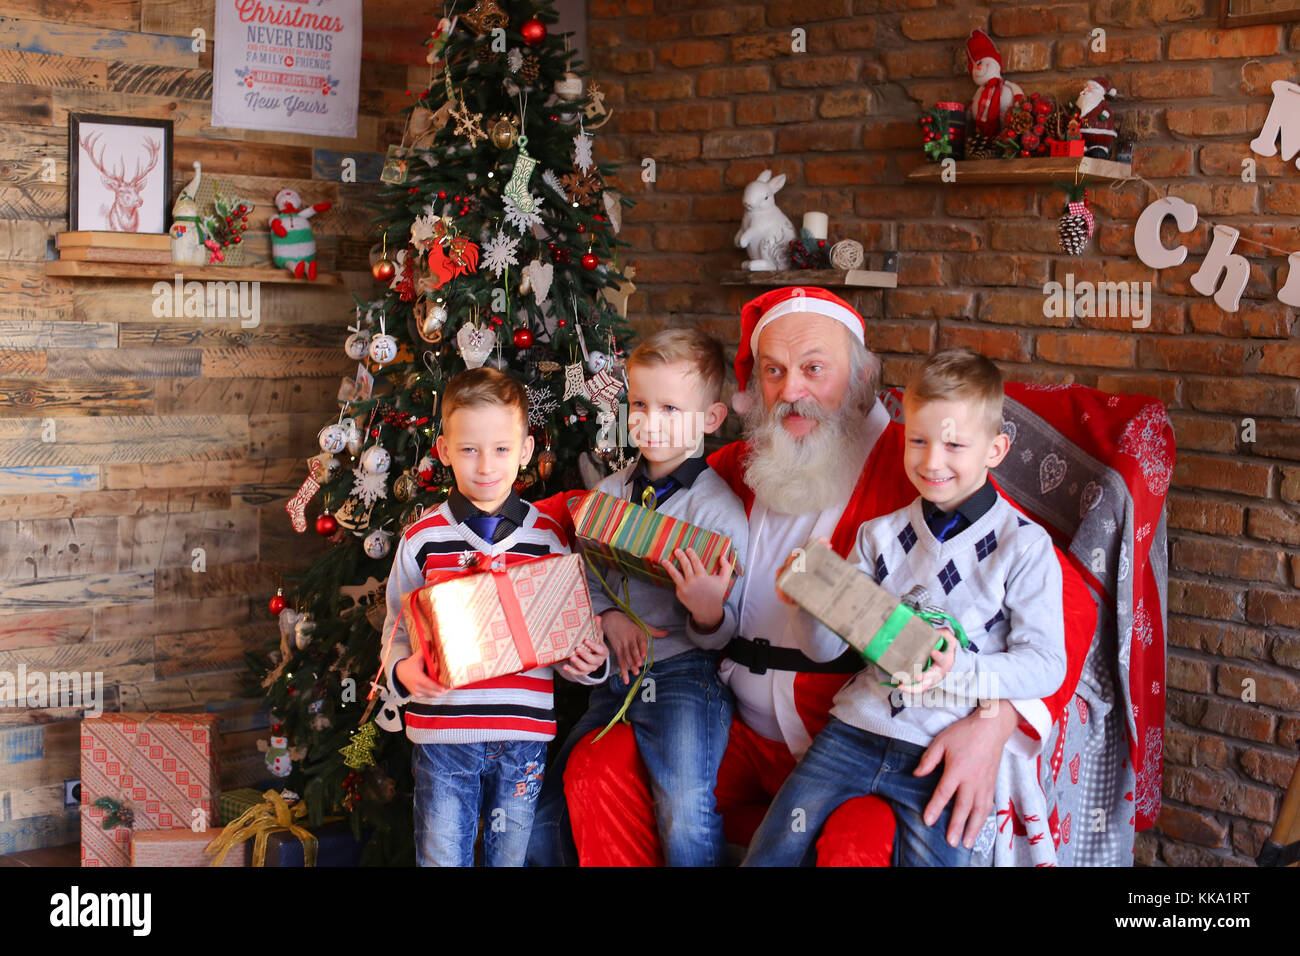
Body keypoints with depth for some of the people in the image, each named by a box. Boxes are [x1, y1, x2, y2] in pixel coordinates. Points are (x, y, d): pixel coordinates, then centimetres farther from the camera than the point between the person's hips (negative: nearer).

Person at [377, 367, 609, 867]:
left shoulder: (548, 537, 3)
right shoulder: (422, 539, 0)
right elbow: (398, 627, 6)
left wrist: (590, 662, -11)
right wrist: (402, 670, -14)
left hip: (524, 739, 1)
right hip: (441, 736, -1)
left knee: (510, 856, 13)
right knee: (443, 858, 6)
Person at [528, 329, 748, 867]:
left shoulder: (719, 509, -7)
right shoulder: (608, 494, 9)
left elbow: (722, 636, -6)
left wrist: (708, 613, -29)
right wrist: (610, 618, -4)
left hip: (683, 675, -6)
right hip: (614, 680, 6)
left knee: (686, 818, -27)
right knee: (542, 811, 7)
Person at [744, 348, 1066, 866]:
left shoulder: (1024, 547, -1)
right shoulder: (878, 536, 11)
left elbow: (1046, 666, -7)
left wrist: (960, 672, -23)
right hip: (859, 725, 3)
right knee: (771, 851, -8)